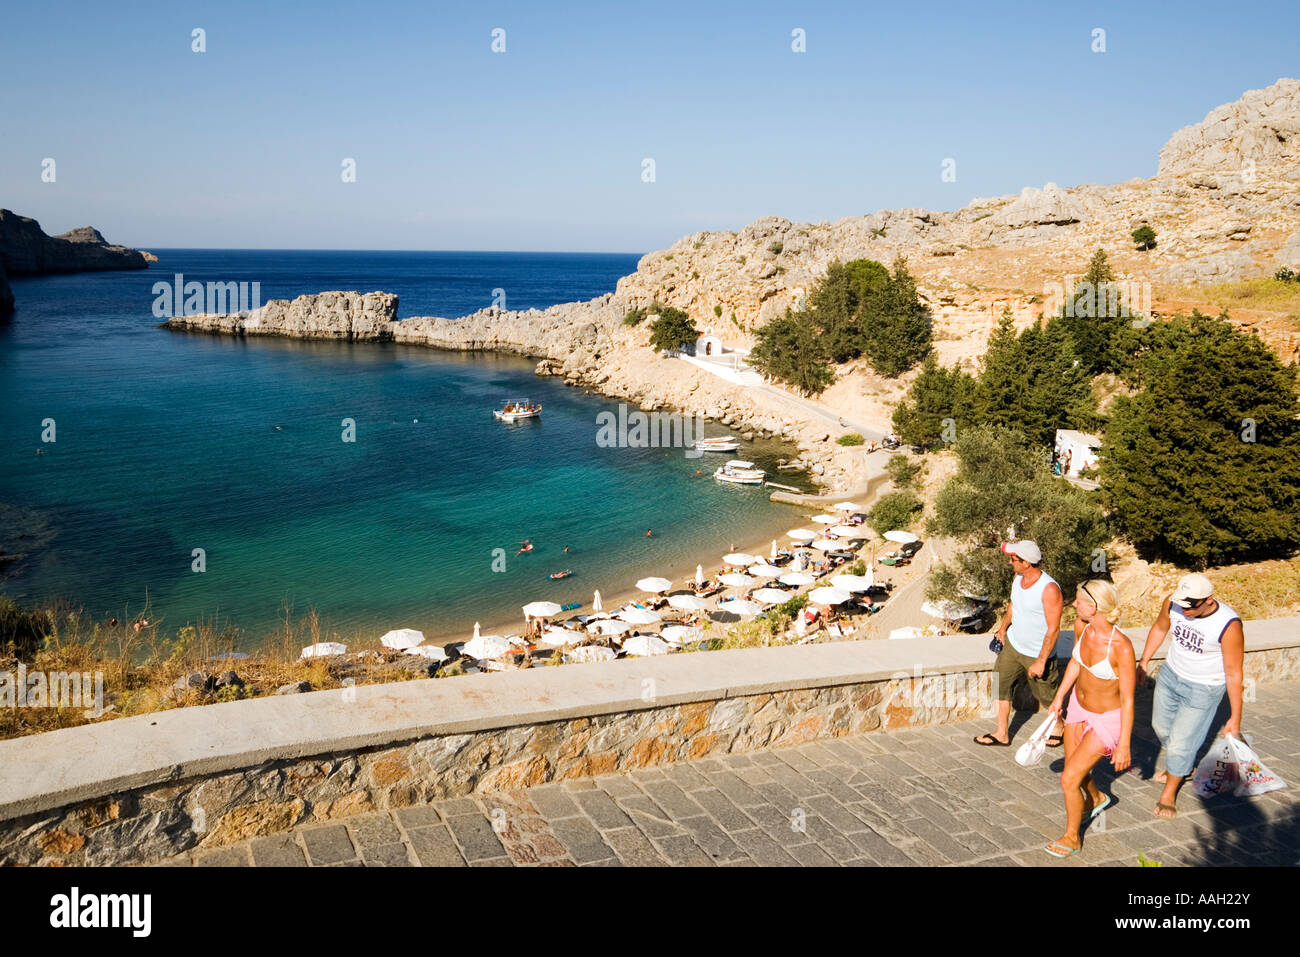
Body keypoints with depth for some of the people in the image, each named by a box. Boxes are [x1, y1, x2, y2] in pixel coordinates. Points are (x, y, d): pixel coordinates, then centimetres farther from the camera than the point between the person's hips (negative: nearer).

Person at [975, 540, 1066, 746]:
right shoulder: (1018, 578, -6)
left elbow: (1053, 629, -25)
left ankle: (1058, 726, 42)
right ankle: (1002, 735, 20)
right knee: (1000, 684, 7)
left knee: (1045, 695, 13)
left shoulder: (1049, 589, -29)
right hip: (1012, 644, 7)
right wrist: (1003, 627, 23)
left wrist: (1041, 662, -24)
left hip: (1038, 653, -7)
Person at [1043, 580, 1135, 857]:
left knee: (1069, 779, -4)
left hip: (1107, 719, -7)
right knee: (1074, 767, 24)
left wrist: (1124, 745, -17)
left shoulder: (1122, 647, -33)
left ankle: (1071, 837, 22)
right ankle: (1095, 798, 58)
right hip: (1079, 706, 7)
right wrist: (1059, 697, 15)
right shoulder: (1082, 627, -14)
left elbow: (1127, 700, -23)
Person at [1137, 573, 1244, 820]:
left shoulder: (1229, 626, -31)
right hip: (1170, 674, 6)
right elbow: (1160, 628, 6)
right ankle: (1184, 766, 54)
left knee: (1181, 742, 0)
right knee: (1161, 726, 23)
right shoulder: (1173, 603, -18)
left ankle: (1169, 793, 26)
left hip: (1203, 689, -6)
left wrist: (1235, 718, -13)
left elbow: (1234, 673, -21)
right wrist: (1144, 662, 15)